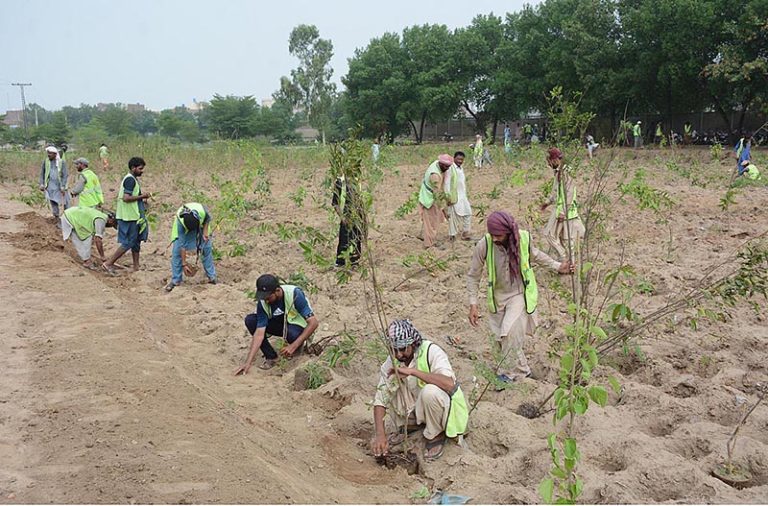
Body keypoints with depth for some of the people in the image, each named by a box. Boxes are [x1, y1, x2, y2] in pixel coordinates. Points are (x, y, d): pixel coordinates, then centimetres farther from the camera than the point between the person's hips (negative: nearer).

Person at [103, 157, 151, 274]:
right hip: (130, 217, -11)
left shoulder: (131, 179, 15)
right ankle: (109, 263, -1)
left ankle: (136, 267, 21)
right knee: (128, 243, -6)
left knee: (136, 241, 15)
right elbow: (126, 198, -24)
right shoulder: (130, 179, -16)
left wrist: (142, 199, 12)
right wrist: (142, 196, -16)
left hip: (133, 216, 11)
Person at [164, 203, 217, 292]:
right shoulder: (180, 222, -40)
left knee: (207, 249, -4)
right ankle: (175, 280, -3)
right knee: (176, 251, -13)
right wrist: (184, 264, -28)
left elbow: (208, 218, -12)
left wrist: (205, 232, -22)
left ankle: (212, 277, 8)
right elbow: (182, 245, -32)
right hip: (183, 228, -2)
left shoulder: (202, 210, -41)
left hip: (201, 225, 2)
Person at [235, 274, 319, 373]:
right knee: (250, 320, -18)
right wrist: (248, 362, -30)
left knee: (291, 333, -40)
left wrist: (293, 346, -37)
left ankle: (296, 348, -3)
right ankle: (271, 356, -8)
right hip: (279, 324, 4)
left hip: (299, 326, -4)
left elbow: (313, 323, -32)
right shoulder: (263, 303, -20)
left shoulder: (295, 294, -32)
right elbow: (259, 333, -22)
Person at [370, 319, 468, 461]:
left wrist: (412, 371, -41)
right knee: (389, 387, -14)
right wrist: (380, 434, -27)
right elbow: (380, 399, -13)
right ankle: (408, 426, 8)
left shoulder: (431, 351, -24)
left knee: (430, 391, -36)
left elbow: (449, 384, -39)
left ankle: (436, 435, -9)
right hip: (416, 409, 5)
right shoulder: (391, 363, -11)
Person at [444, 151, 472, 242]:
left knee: (468, 213, 8)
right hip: (454, 197, -8)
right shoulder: (450, 169, -13)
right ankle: (452, 235, 11)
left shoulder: (461, 169, 14)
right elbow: (446, 183, -15)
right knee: (453, 215, -1)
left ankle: (465, 234, 17)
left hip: (463, 196, 8)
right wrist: (448, 197, -18)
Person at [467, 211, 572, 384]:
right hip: (498, 296, 2)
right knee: (501, 338, 10)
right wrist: (473, 304, -12)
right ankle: (522, 368, 33)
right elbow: (473, 276, -9)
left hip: (520, 294, -2)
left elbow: (535, 254, 7)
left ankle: (516, 370, 2)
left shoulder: (524, 238, -20)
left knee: (509, 333, -18)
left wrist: (557, 266, 7)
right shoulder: (483, 245, -23)